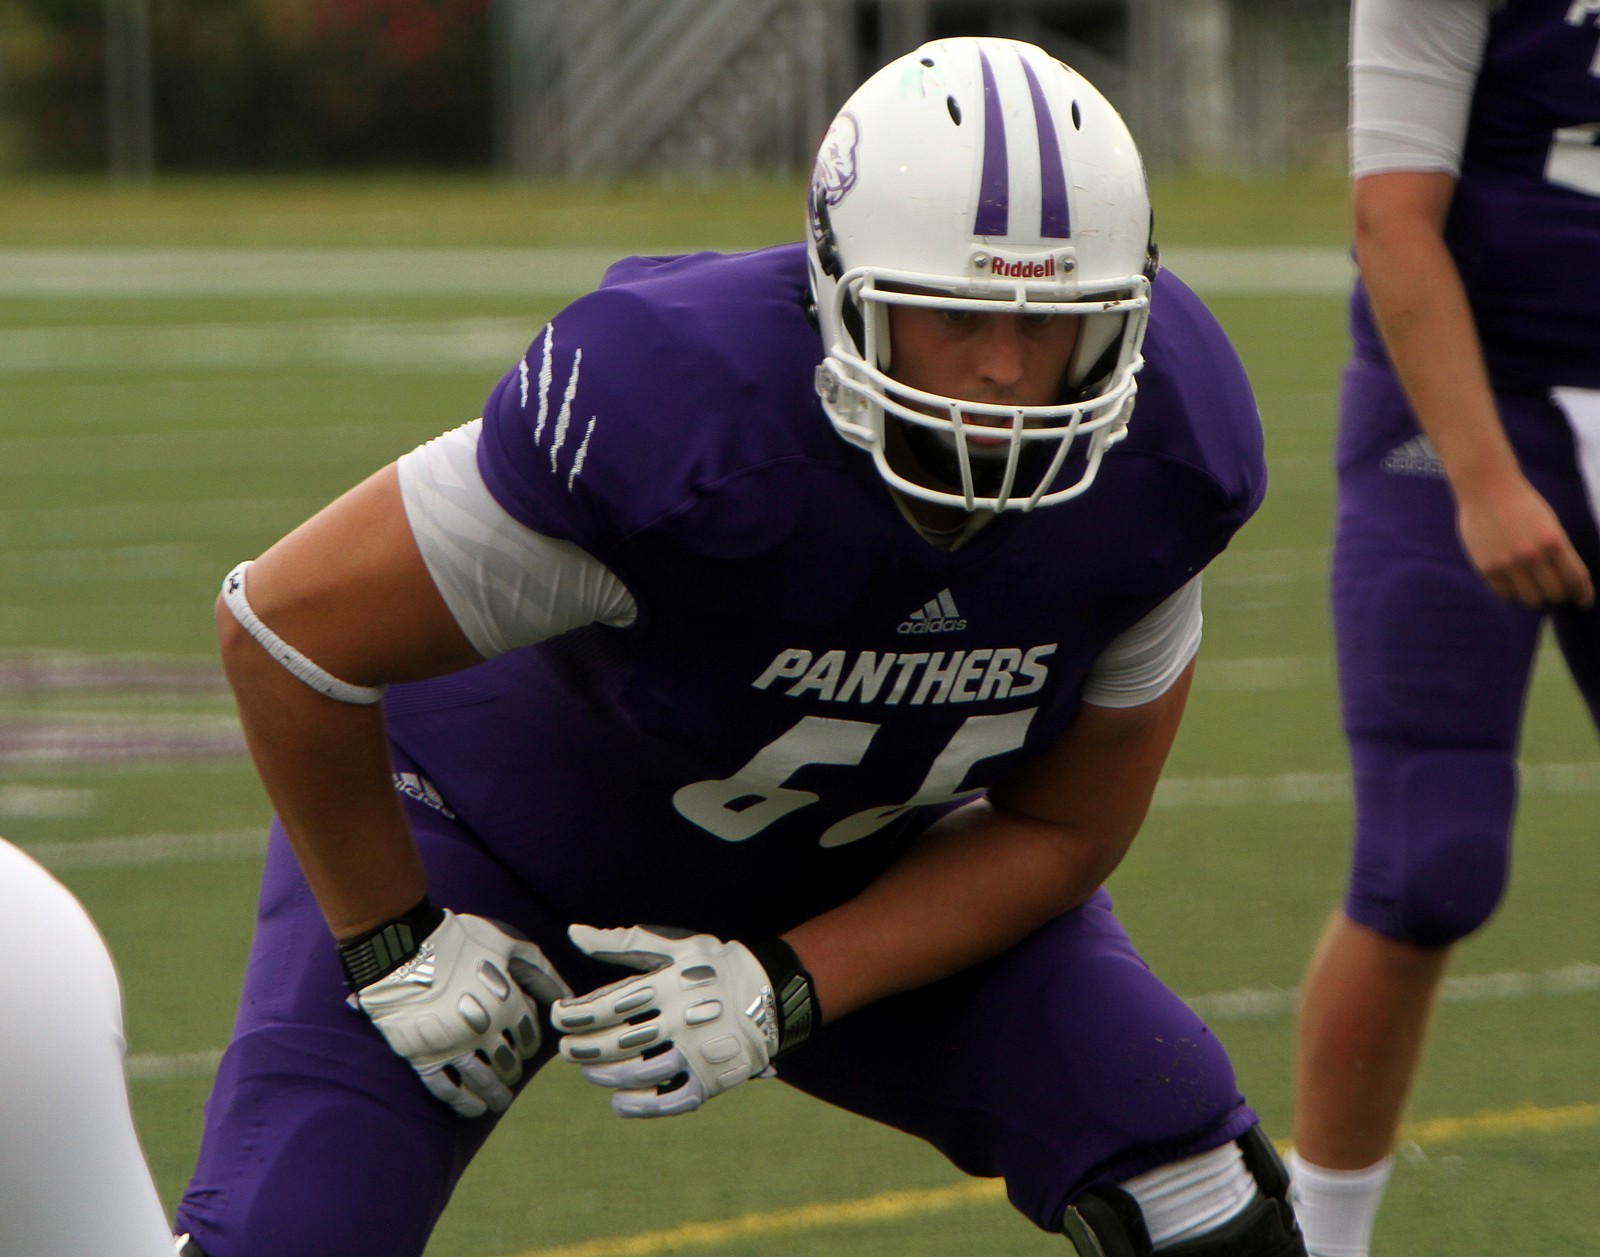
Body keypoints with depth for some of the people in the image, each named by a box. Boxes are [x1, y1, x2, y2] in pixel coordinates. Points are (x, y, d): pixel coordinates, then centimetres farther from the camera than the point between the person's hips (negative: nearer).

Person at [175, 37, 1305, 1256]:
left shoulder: (1157, 452, -25)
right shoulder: (681, 412, -40)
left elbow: (1059, 828, -10)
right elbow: (287, 627, -28)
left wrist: (788, 986, -22)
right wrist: (393, 942, -17)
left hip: (848, 866, 4)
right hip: (519, 820, -4)